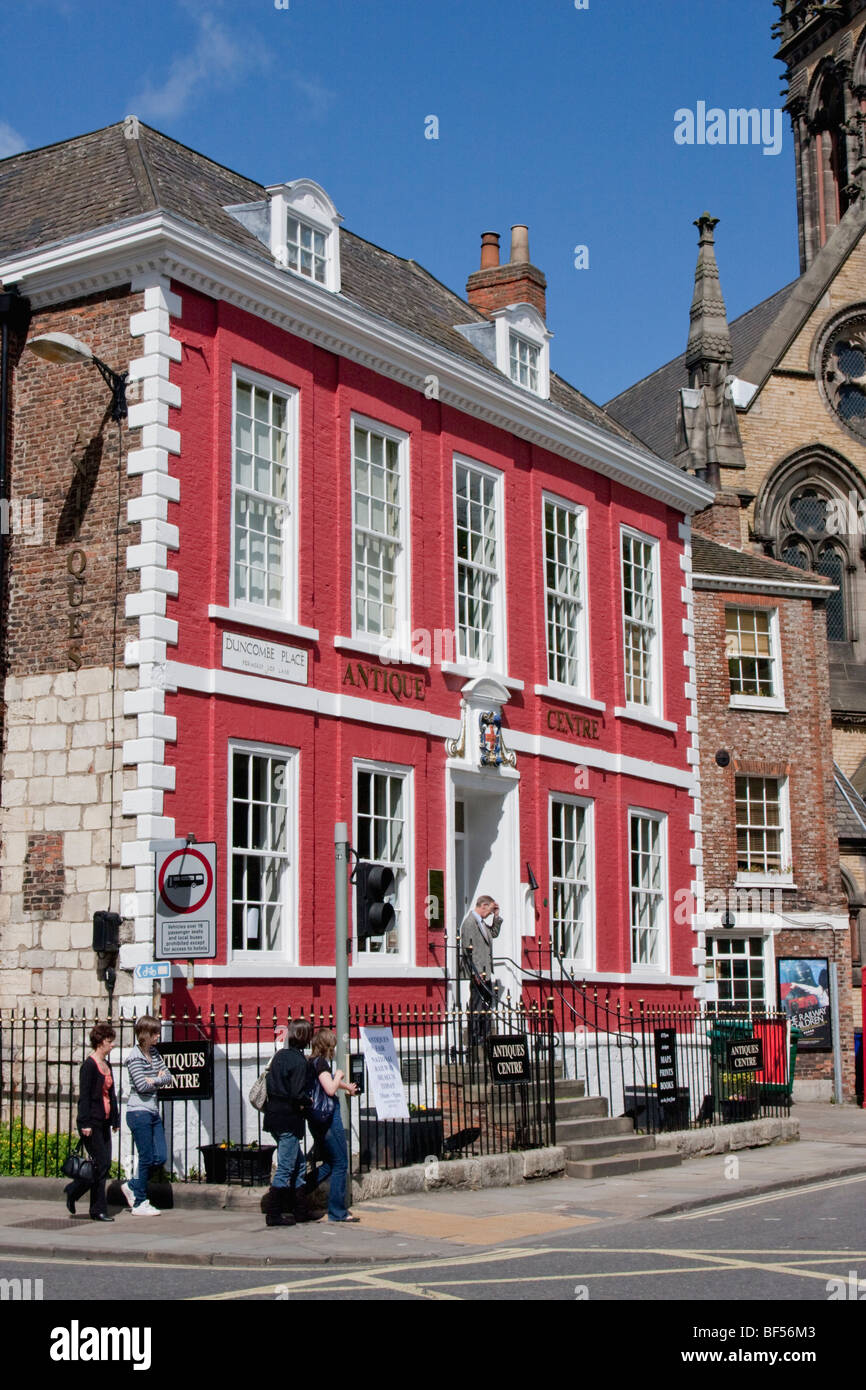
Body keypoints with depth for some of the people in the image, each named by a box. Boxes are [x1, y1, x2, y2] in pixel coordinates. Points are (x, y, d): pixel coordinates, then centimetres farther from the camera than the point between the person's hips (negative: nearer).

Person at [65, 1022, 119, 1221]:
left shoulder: (106, 1065, 15)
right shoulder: (89, 1065, -11)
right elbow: (84, 1096, -15)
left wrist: (115, 1120, 18)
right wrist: (85, 1123, -18)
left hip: (104, 1122, 9)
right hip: (92, 1123, -9)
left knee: (104, 1164, 6)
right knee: (100, 1164, -7)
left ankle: (73, 1191, 18)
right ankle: (98, 1210, 6)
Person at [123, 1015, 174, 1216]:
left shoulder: (154, 1053, 11)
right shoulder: (135, 1057, -12)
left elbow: (168, 1077, 7)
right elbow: (142, 1086, -19)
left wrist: (155, 1080, -11)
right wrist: (159, 1081, -3)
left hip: (153, 1112, 8)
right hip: (139, 1111, -8)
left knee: (160, 1158, 7)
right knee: (146, 1158, -3)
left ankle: (132, 1186, 25)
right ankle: (139, 1204, 8)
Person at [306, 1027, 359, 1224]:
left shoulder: (311, 1062, 14)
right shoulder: (321, 1062, -14)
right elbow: (330, 1089, -24)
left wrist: (345, 1085, 51)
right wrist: (338, 1076, -4)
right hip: (328, 1118, -9)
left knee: (329, 1164, 18)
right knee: (340, 1164, -2)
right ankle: (337, 1211, 0)